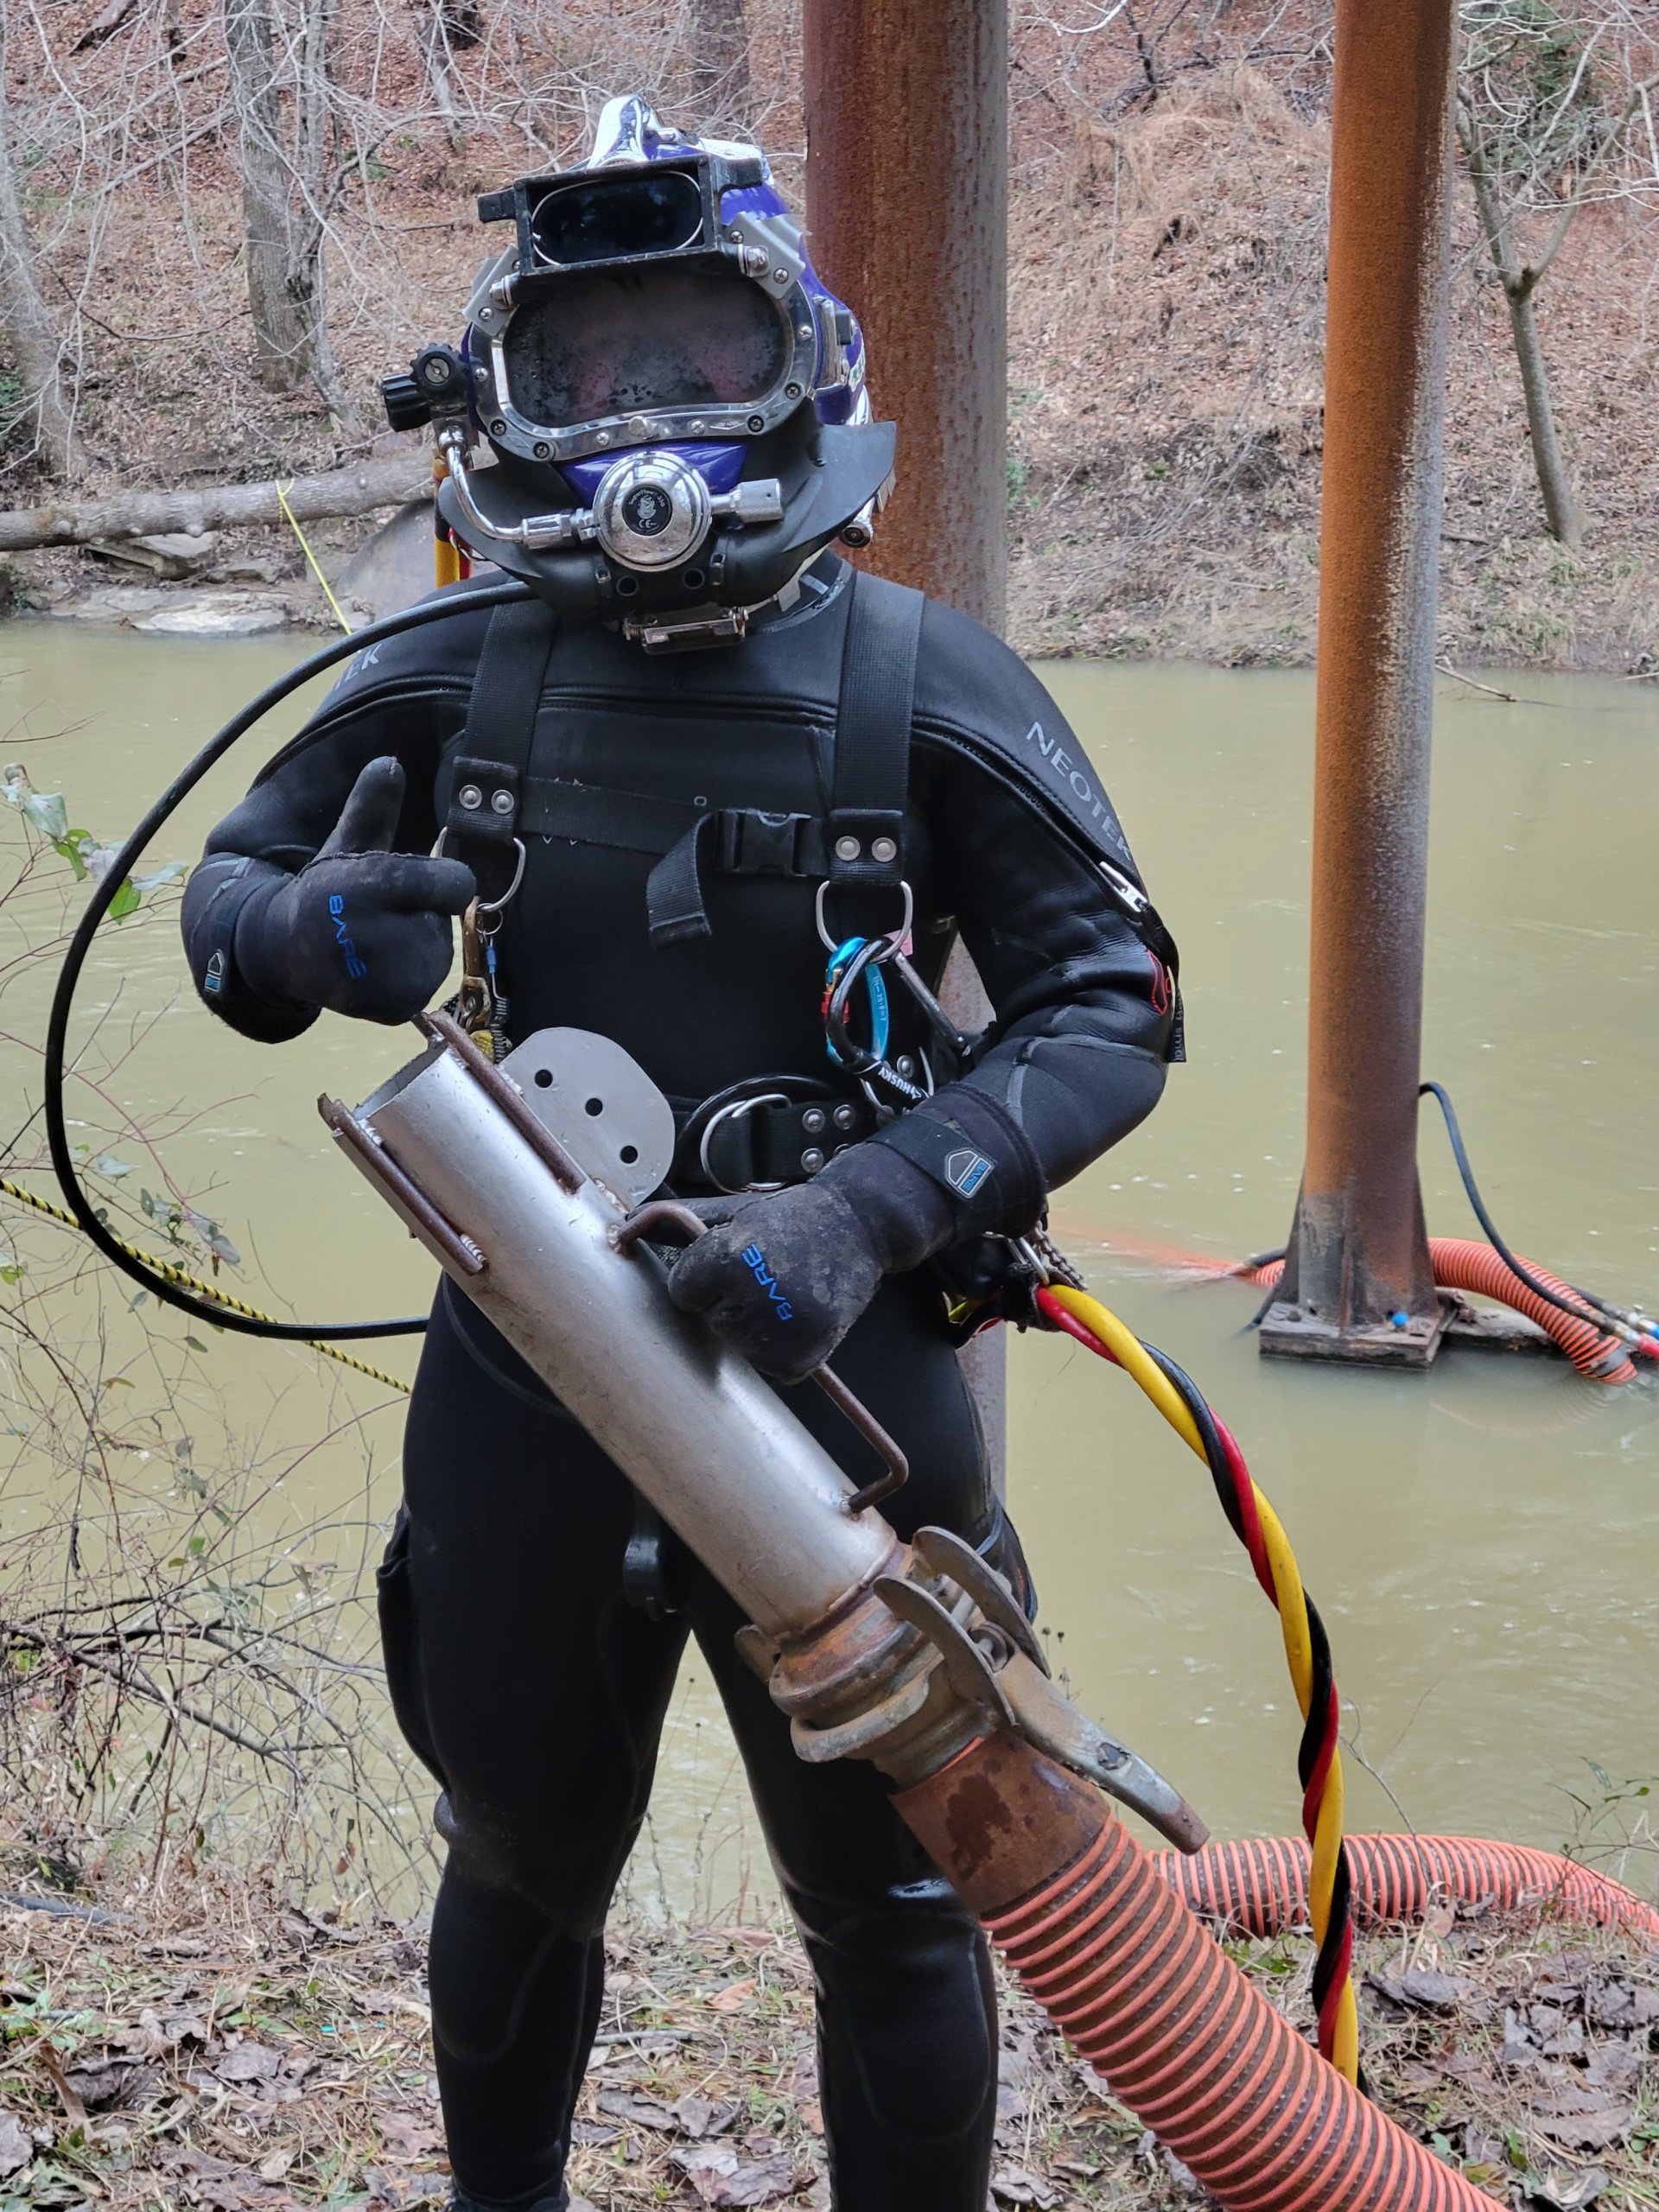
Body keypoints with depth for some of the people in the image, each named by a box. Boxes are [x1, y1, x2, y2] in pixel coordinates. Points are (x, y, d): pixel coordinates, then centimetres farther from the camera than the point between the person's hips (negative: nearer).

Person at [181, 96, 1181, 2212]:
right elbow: (225, 881, 9)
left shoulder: (923, 683, -11)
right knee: (519, 1874, 23)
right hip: (520, 1380, 3)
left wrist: (870, 1209, -24)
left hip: (831, 1378, -2)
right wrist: (298, 939, -16)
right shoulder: (456, 677, -4)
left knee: (891, 1916, 14)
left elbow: (1114, 1010, -10)